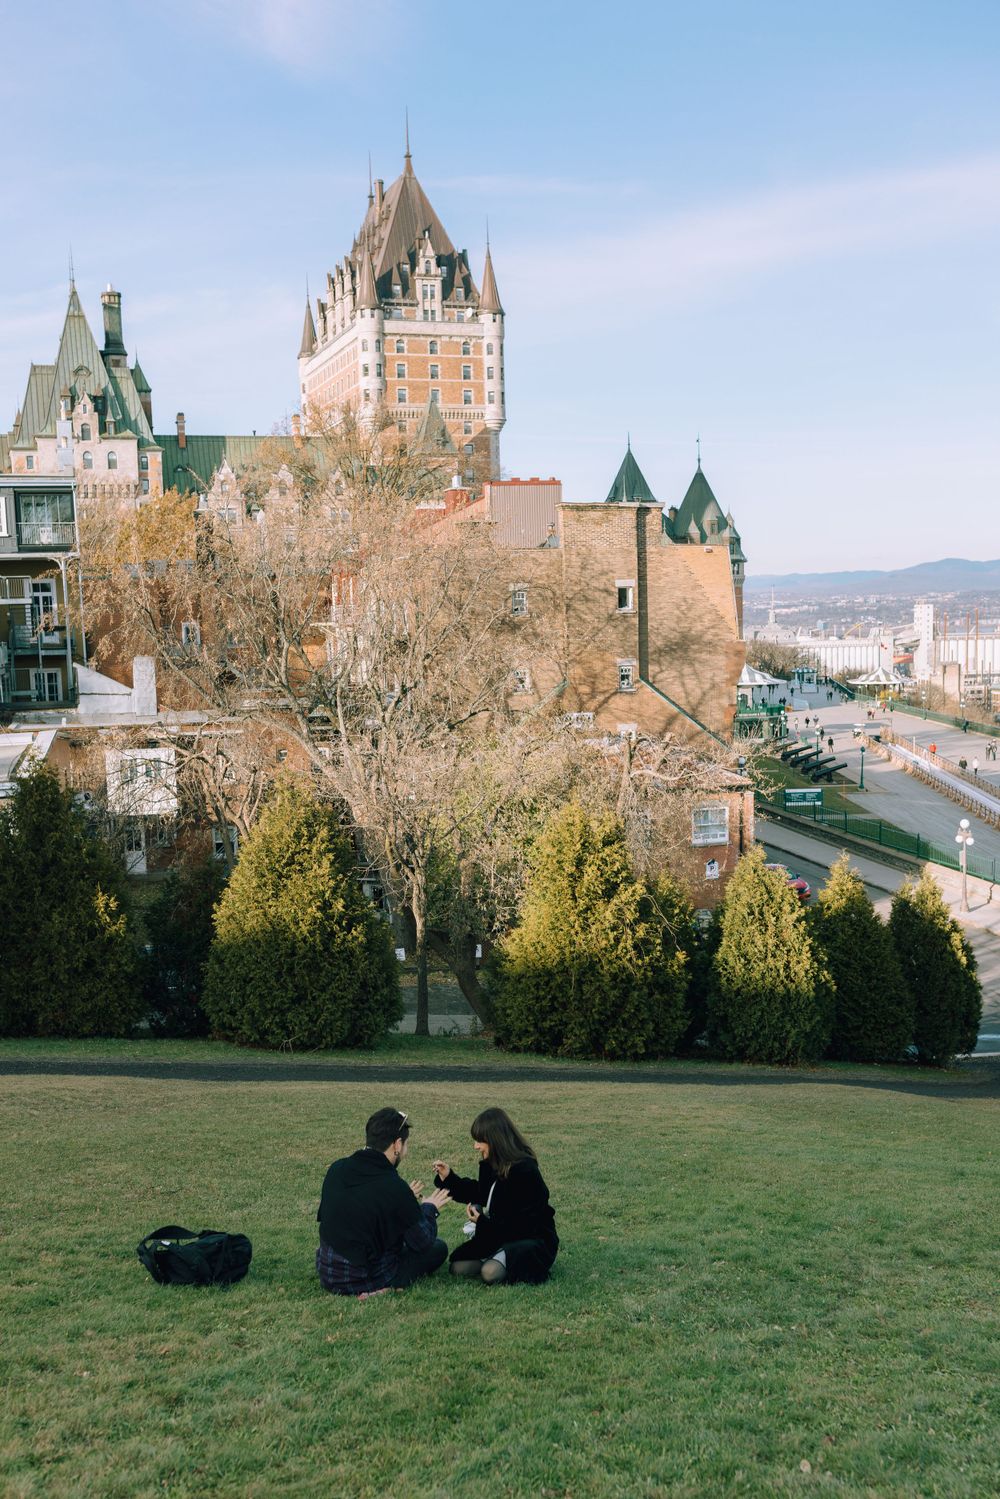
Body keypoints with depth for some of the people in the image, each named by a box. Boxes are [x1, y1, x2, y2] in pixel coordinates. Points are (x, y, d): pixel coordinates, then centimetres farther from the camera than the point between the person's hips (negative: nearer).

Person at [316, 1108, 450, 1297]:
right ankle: (382, 1289, -3)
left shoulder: (336, 1169, -3)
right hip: (363, 1281, -7)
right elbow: (423, 1242, -8)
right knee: (438, 1248, 10)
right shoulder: (394, 1188, -22)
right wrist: (429, 1209, 12)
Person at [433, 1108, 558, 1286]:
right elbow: (481, 1194, 18)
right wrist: (449, 1178, 6)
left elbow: (525, 1224, -23)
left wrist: (483, 1224, -24)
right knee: (458, 1267, -6)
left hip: (533, 1240, -8)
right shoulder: (490, 1165, 1)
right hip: (501, 1236, 8)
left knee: (490, 1272, -30)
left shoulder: (525, 1172, -24)